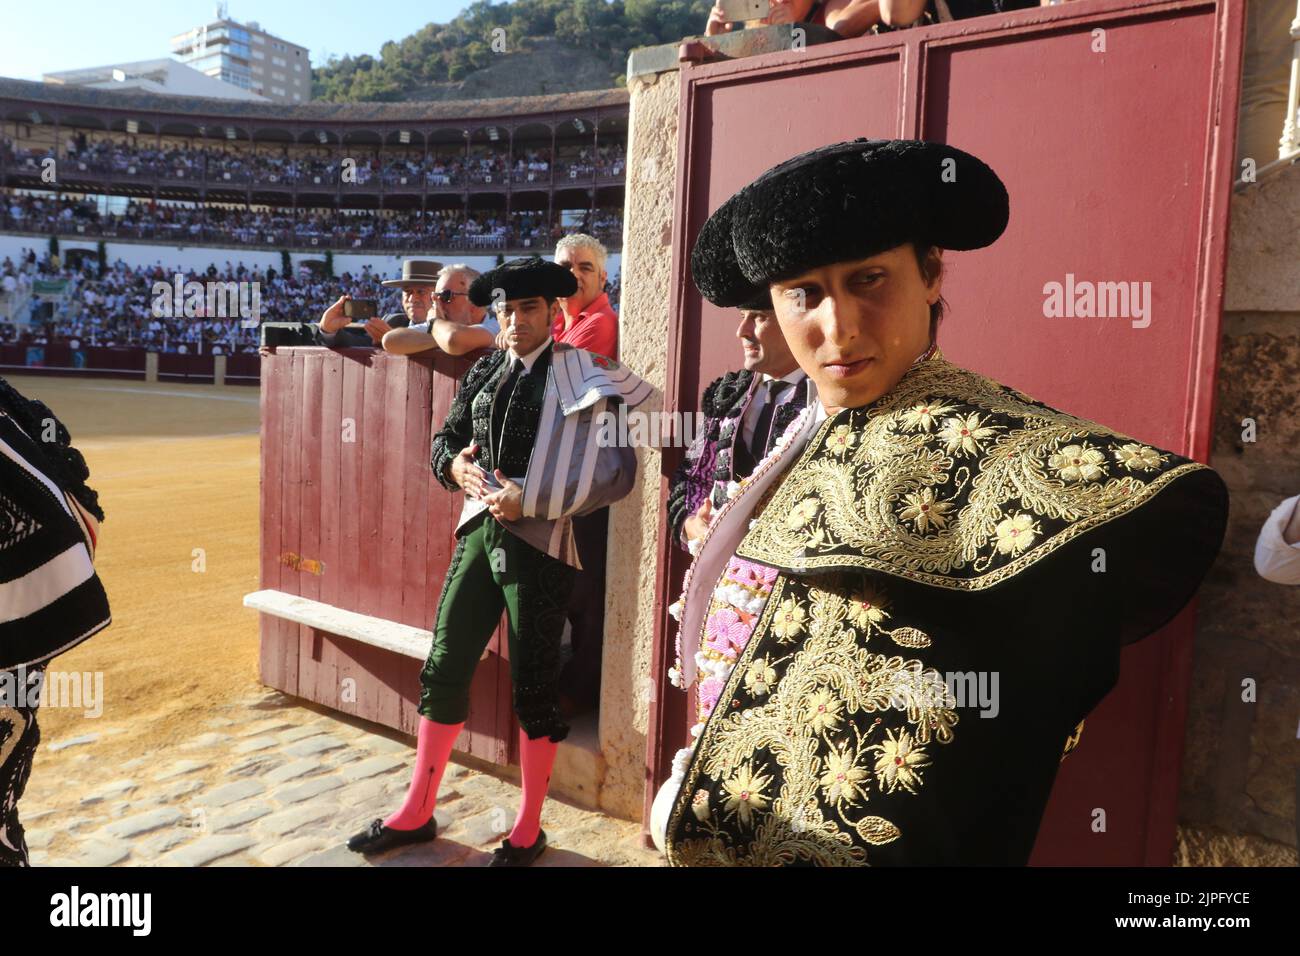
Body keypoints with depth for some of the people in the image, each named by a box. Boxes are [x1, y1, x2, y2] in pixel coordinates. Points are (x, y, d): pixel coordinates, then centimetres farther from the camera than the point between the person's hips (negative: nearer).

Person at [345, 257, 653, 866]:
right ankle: (418, 813, 28)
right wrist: (455, 465, -6)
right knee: (443, 669, 10)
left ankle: (529, 829, 24)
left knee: (533, 684, 5)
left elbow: (615, 468, -15)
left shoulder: (578, 374, -6)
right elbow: (446, 438, 18)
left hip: (538, 543, -5)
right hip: (479, 532, 6)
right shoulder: (485, 371, 10)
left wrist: (528, 501, -16)